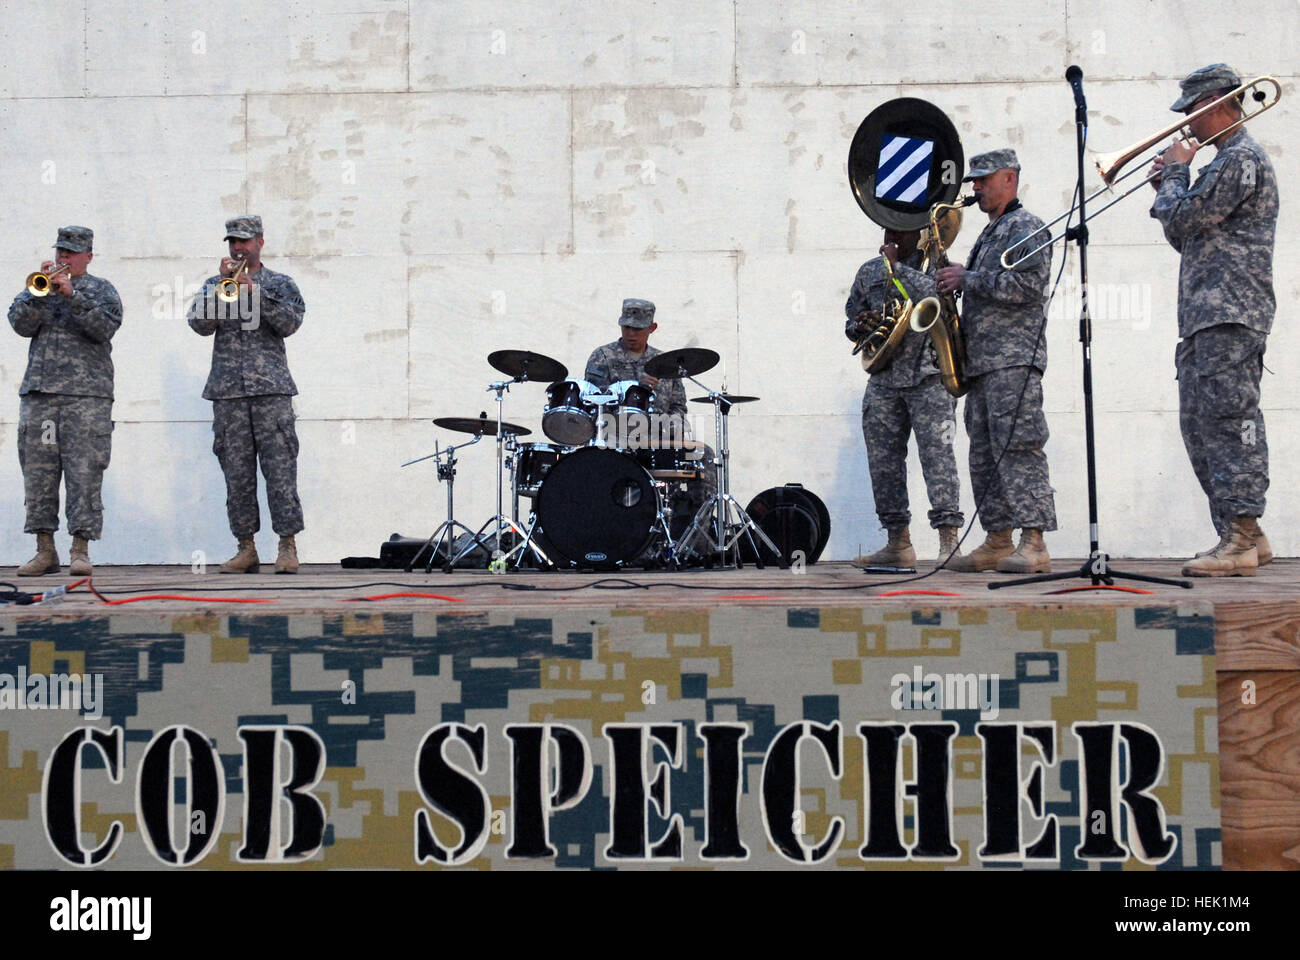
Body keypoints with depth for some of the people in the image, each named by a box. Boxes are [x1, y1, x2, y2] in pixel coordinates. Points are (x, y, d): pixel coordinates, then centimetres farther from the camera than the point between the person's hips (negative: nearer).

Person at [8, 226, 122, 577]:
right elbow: (21, 324, 4)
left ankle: (81, 549, -7)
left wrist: (71, 294, -13)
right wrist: (42, 291, -8)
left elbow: (105, 327, -6)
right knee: (37, 472, 1)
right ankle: (44, 550, 7)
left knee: (84, 474, -9)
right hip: (38, 391, 3)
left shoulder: (100, 290, 12)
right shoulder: (39, 285, 19)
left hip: (87, 394, -3)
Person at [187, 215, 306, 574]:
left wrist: (254, 290, -11)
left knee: (280, 469, -8)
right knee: (237, 474, 1)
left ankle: (288, 546, -7)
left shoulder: (280, 283, 11)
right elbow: (200, 323, 0)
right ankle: (246, 547, 6)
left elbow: (290, 323, -5)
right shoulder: (215, 284, 16)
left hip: (271, 389, -2)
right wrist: (223, 283, -7)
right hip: (227, 392, 2)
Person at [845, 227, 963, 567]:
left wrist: (896, 266, -10)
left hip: (928, 376, -5)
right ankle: (898, 542, 10)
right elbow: (851, 321, 24)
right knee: (883, 462, 3)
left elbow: (936, 295, -17)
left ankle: (949, 540, -14)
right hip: (883, 379, 5)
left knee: (937, 454, -12)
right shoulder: (868, 271, 18)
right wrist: (862, 326, 1)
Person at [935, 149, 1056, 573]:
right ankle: (997, 542, 10)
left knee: (1018, 447, -16)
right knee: (985, 454, 7)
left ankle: (1034, 542, -21)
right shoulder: (988, 235, 26)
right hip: (981, 362, 10)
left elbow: (1027, 284, -17)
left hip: (1014, 358, -10)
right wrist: (953, 281, 11)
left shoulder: (1026, 227, -3)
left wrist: (967, 279, -13)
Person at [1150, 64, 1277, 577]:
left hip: (1230, 316, -11)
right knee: (1202, 424, 11)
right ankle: (1245, 536, 15)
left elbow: (1183, 218, -15)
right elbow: (1187, 237, 26)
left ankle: (1239, 540, -14)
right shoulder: (1225, 161, 25)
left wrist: (1174, 174, 1)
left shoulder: (1242, 160, -9)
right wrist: (1170, 187, 14)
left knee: (1227, 421, -13)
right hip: (1205, 318, 11)